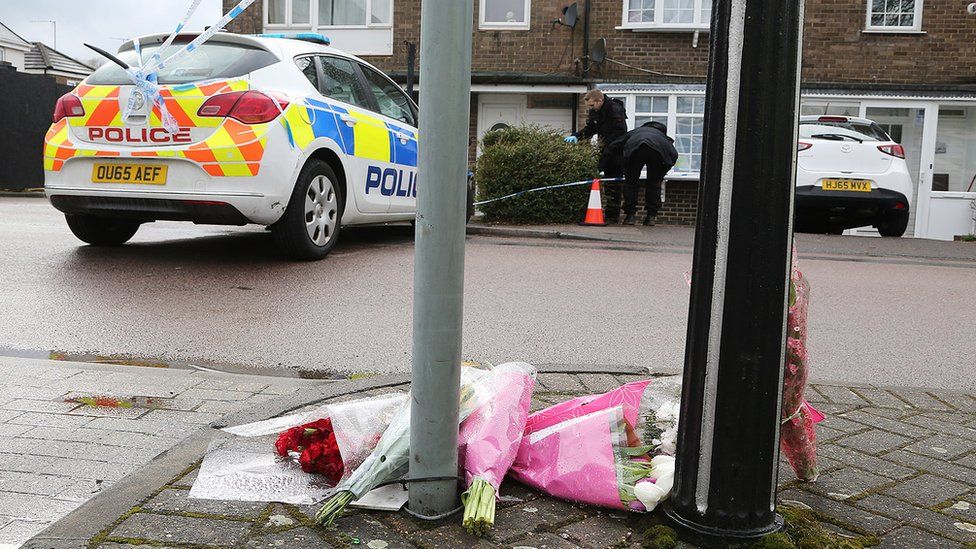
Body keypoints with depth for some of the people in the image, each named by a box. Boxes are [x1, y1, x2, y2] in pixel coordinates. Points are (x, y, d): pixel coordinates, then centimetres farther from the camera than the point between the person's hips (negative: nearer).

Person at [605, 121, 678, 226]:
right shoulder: (662, 135, 44)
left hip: (635, 147, -1)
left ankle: (630, 215, 15)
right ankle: (651, 217, 20)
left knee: (630, 182, 17)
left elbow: (611, 147, 37)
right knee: (654, 184, 20)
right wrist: (661, 174, 30)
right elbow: (673, 155, 25)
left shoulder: (633, 132, 44)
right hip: (659, 149, 1)